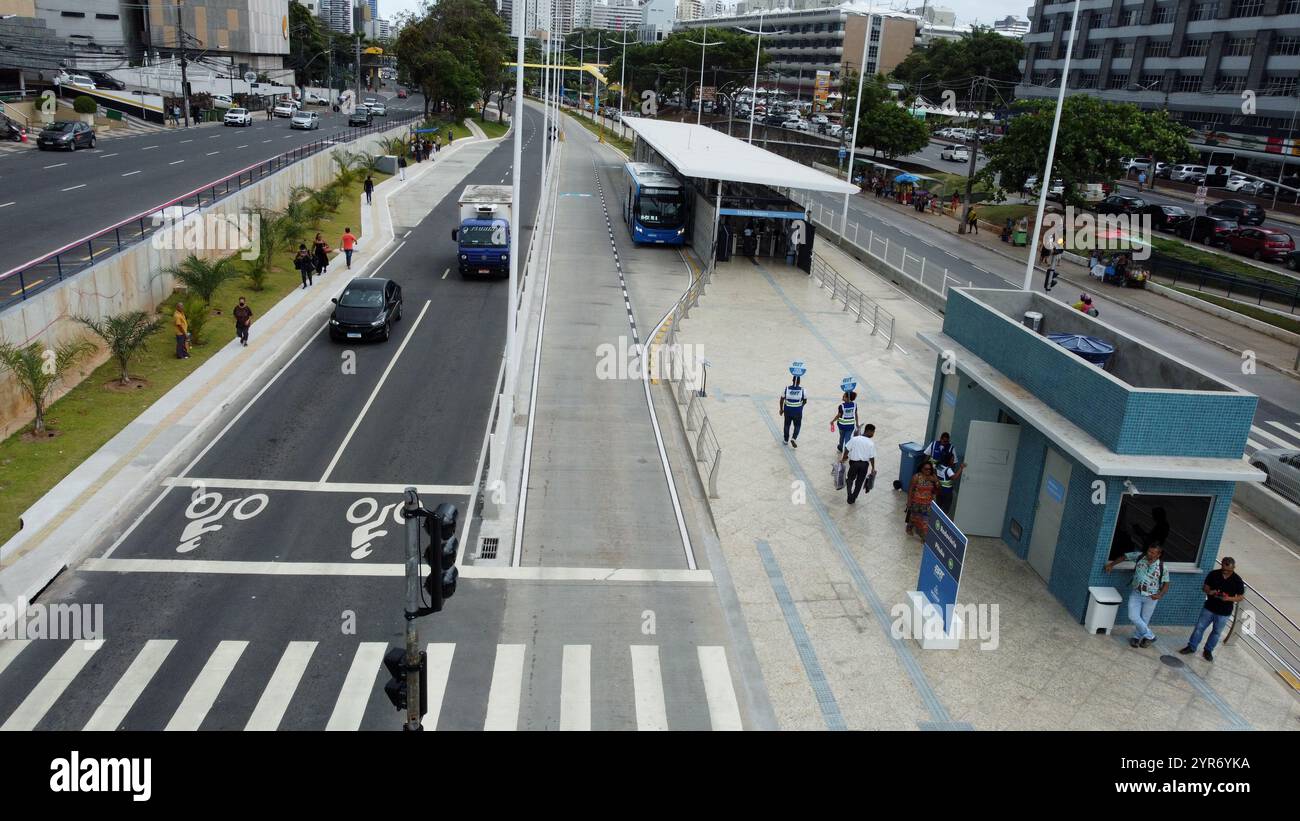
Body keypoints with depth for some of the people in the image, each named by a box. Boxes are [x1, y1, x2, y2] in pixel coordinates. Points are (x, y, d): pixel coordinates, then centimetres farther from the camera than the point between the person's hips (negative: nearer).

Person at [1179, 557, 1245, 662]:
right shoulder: (1213, 574, -9)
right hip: (1209, 608, 1)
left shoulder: (1237, 581, -14)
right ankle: (1191, 647, 20)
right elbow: (1205, 587, 2)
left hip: (1224, 613, -1)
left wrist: (1229, 598, -25)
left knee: (1216, 632, 13)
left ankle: (1208, 650, 29)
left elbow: (1241, 597, -6)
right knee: (1199, 627, 7)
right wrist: (1209, 591, -21)